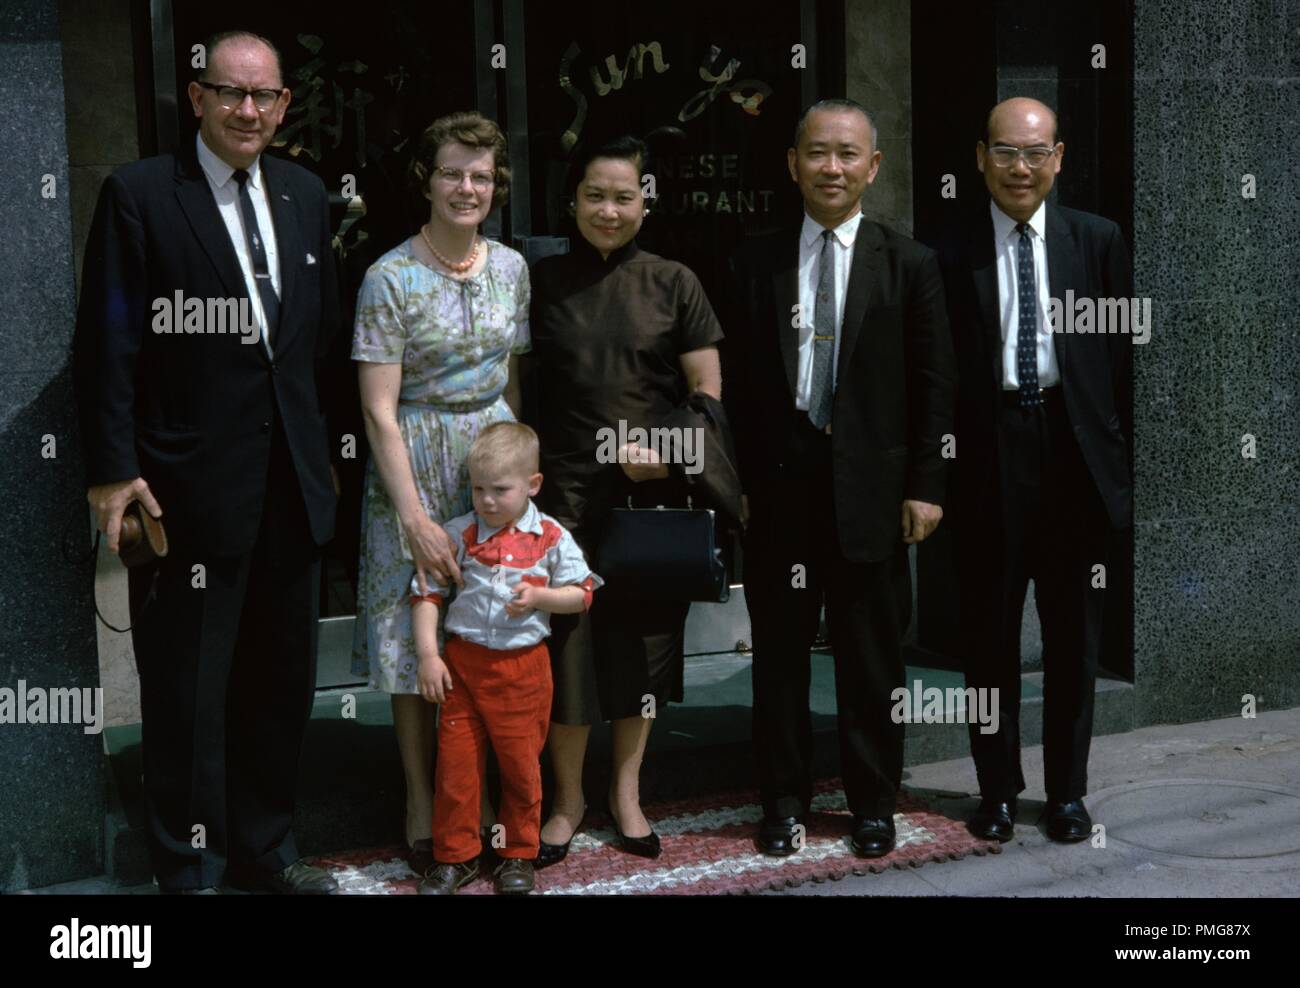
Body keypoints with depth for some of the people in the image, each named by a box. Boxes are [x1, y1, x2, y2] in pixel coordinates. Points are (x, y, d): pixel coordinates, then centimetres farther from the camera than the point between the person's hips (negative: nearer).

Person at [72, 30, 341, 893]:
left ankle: (266, 850, 32)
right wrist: (114, 470, -12)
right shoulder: (139, 195, -6)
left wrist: (321, 451, 11)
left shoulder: (305, 195, 10)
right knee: (189, 689, 5)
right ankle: (193, 868, 21)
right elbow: (107, 344, -8)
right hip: (190, 490, -5)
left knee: (283, 681, 15)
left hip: (293, 487, 6)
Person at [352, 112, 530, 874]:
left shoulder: (512, 268, 5)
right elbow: (380, 410, -12)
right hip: (415, 468, -4)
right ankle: (423, 807, 17)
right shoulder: (391, 279, -10)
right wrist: (416, 518, -17)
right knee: (417, 638, 4)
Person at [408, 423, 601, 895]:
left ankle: (519, 854, 27)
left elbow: (582, 593, 4)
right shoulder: (457, 535, -3)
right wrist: (428, 655, -8)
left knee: (520, 762, 10)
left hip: (523, 666, 0)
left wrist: (539, 596, -15)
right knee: (455, 762, 5)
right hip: (462, 662, 1)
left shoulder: (551, 537, -3)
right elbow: (426, 595, -1)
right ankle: (455, 856, 20)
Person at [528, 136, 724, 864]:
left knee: (643, 640, 9)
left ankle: (627, 794, 26)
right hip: (567, 490, 0)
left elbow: (708, 390, 2)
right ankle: (569, 797, 21)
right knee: (566, 640, 2)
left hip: (653, 490, 0)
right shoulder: (543, 283, 4)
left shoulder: (672, 283, 3)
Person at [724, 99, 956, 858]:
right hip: (777, 482, 1)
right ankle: (785, 802, 22)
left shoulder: (910, 265, 3)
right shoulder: (756, 262, 6)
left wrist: (925, 485, -5)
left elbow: (934, 384, 1)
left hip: (870, 485, -1)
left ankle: (874, 804, 22)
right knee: (780, 652, 9)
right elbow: (736, 378, 5)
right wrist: (736, 480, -1)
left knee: (872, 656, 8)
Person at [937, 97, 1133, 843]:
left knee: (1074, 634, 11)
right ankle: (998, 788, 22)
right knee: (991, 633, 9)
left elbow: (1124, 355, 3)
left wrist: (1125, 462, -1)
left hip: (1075, 448, 1)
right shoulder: (952, 255, 0)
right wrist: (940, 469, -7)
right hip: (990, 453, -1)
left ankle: (1068, 790, 24)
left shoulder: (1099, 242, 4)